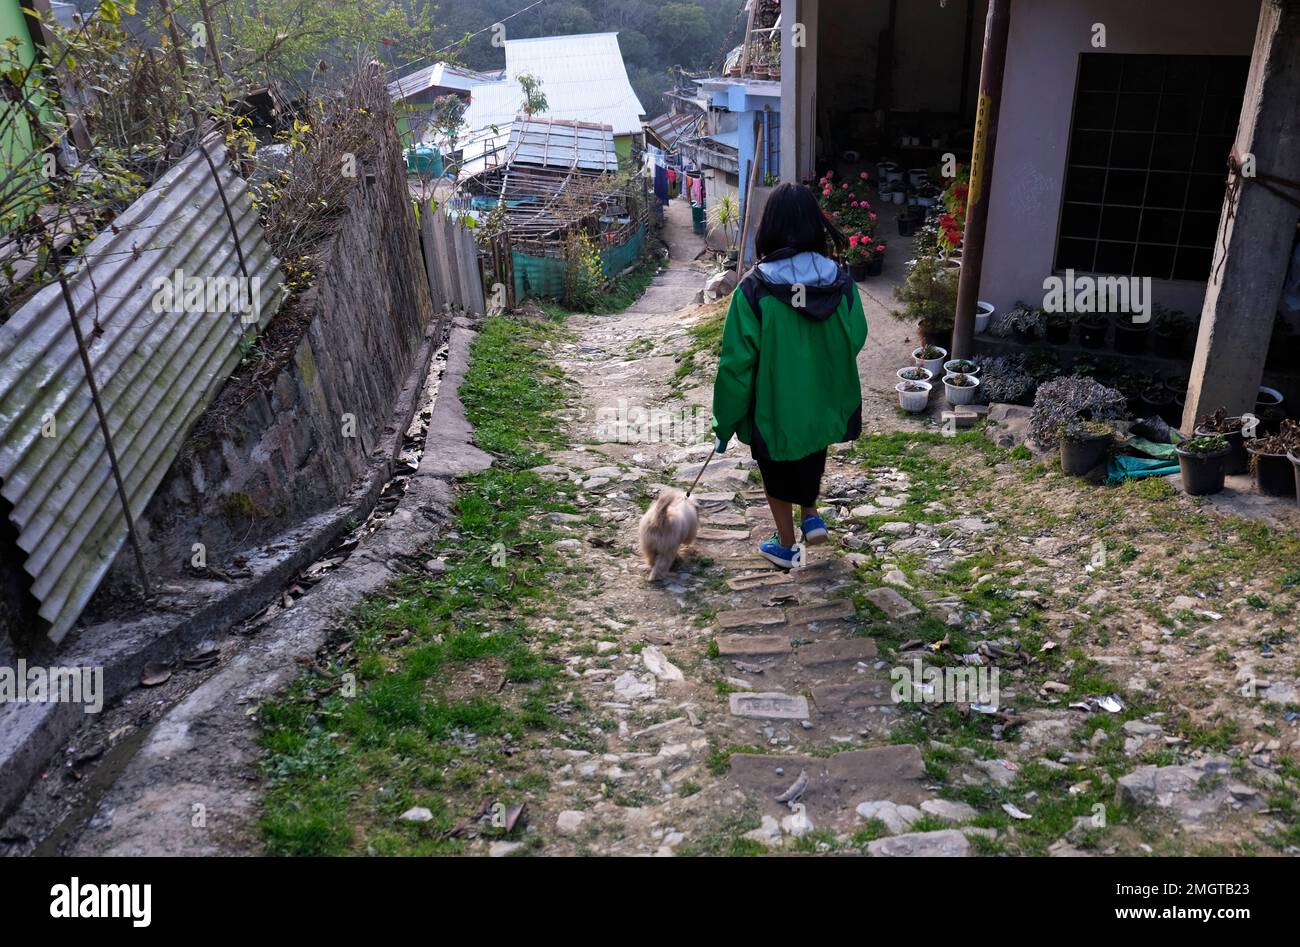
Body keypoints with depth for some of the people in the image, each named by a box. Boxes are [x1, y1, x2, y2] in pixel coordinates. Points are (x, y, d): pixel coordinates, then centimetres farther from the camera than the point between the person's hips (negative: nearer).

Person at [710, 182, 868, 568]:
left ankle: (786, 546, 34)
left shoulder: (754, 289, -21)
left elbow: (736, 364, -18)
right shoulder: (840, 281, -11)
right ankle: (811, 516, 37)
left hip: (773, 408, -3)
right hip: (823, 402, 3)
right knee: (811, 460, 33)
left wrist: (725, 423, -7)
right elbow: (856, 340, 1)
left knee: (777, 476, 20)